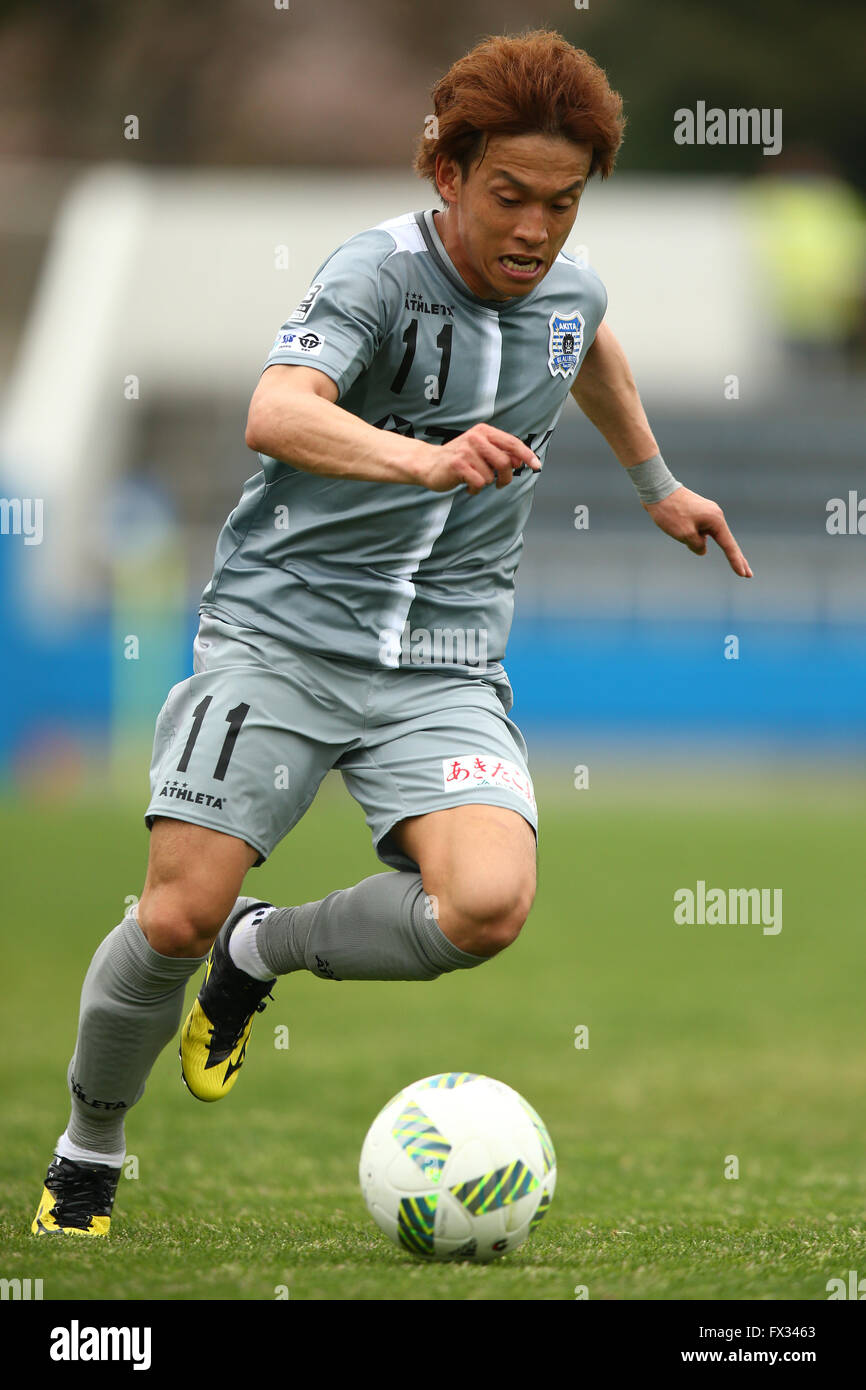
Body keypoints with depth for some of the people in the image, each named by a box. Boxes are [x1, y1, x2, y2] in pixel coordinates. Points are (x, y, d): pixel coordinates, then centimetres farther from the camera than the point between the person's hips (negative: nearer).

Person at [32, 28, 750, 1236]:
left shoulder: (568, 293, 6)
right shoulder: (382, 271, -13)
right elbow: (275, 414, -33)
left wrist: (657, 484, 44)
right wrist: (422, 458, -49)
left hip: (443, 667, 4)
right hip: (282, 630, -4)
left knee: (487, 905, -22)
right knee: (178, 917, -13)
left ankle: (263, 953, 8)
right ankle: (87, 1155, 16)